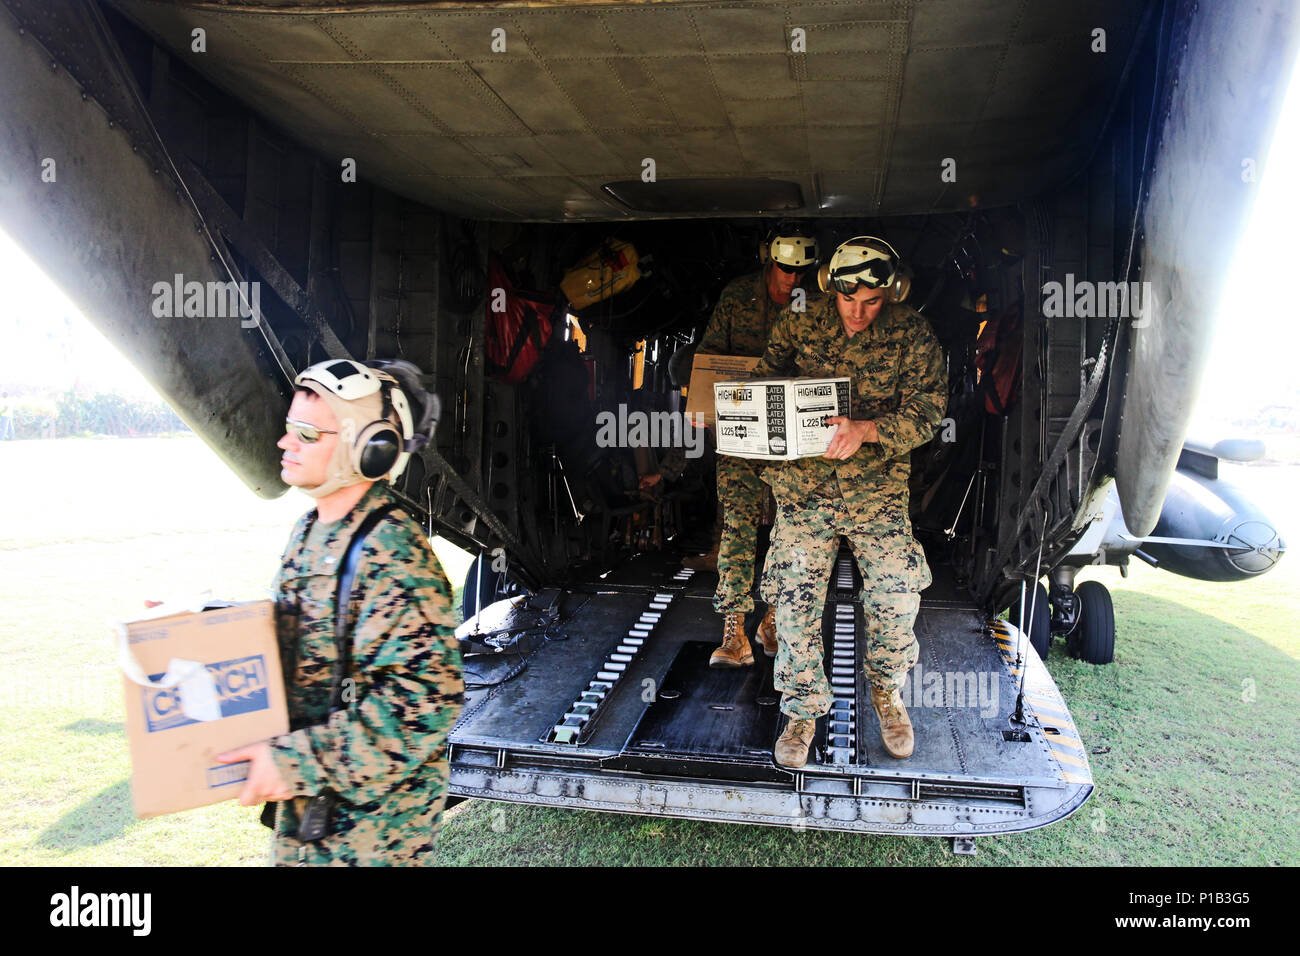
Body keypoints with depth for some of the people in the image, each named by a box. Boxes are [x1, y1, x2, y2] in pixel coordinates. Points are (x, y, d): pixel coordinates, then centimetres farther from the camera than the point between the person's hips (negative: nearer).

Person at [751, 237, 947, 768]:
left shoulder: (913, 336, -2)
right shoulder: (797, 324, 2)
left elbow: (925, 410, -8)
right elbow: (765, 379, 16)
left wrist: (865, 430, -26)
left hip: (877, 485, 0)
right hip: (802, 481, 1)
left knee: (897, 594, -6)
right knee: (795, 597, -5)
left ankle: (886, 688, 25)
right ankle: (802, 711, 16)